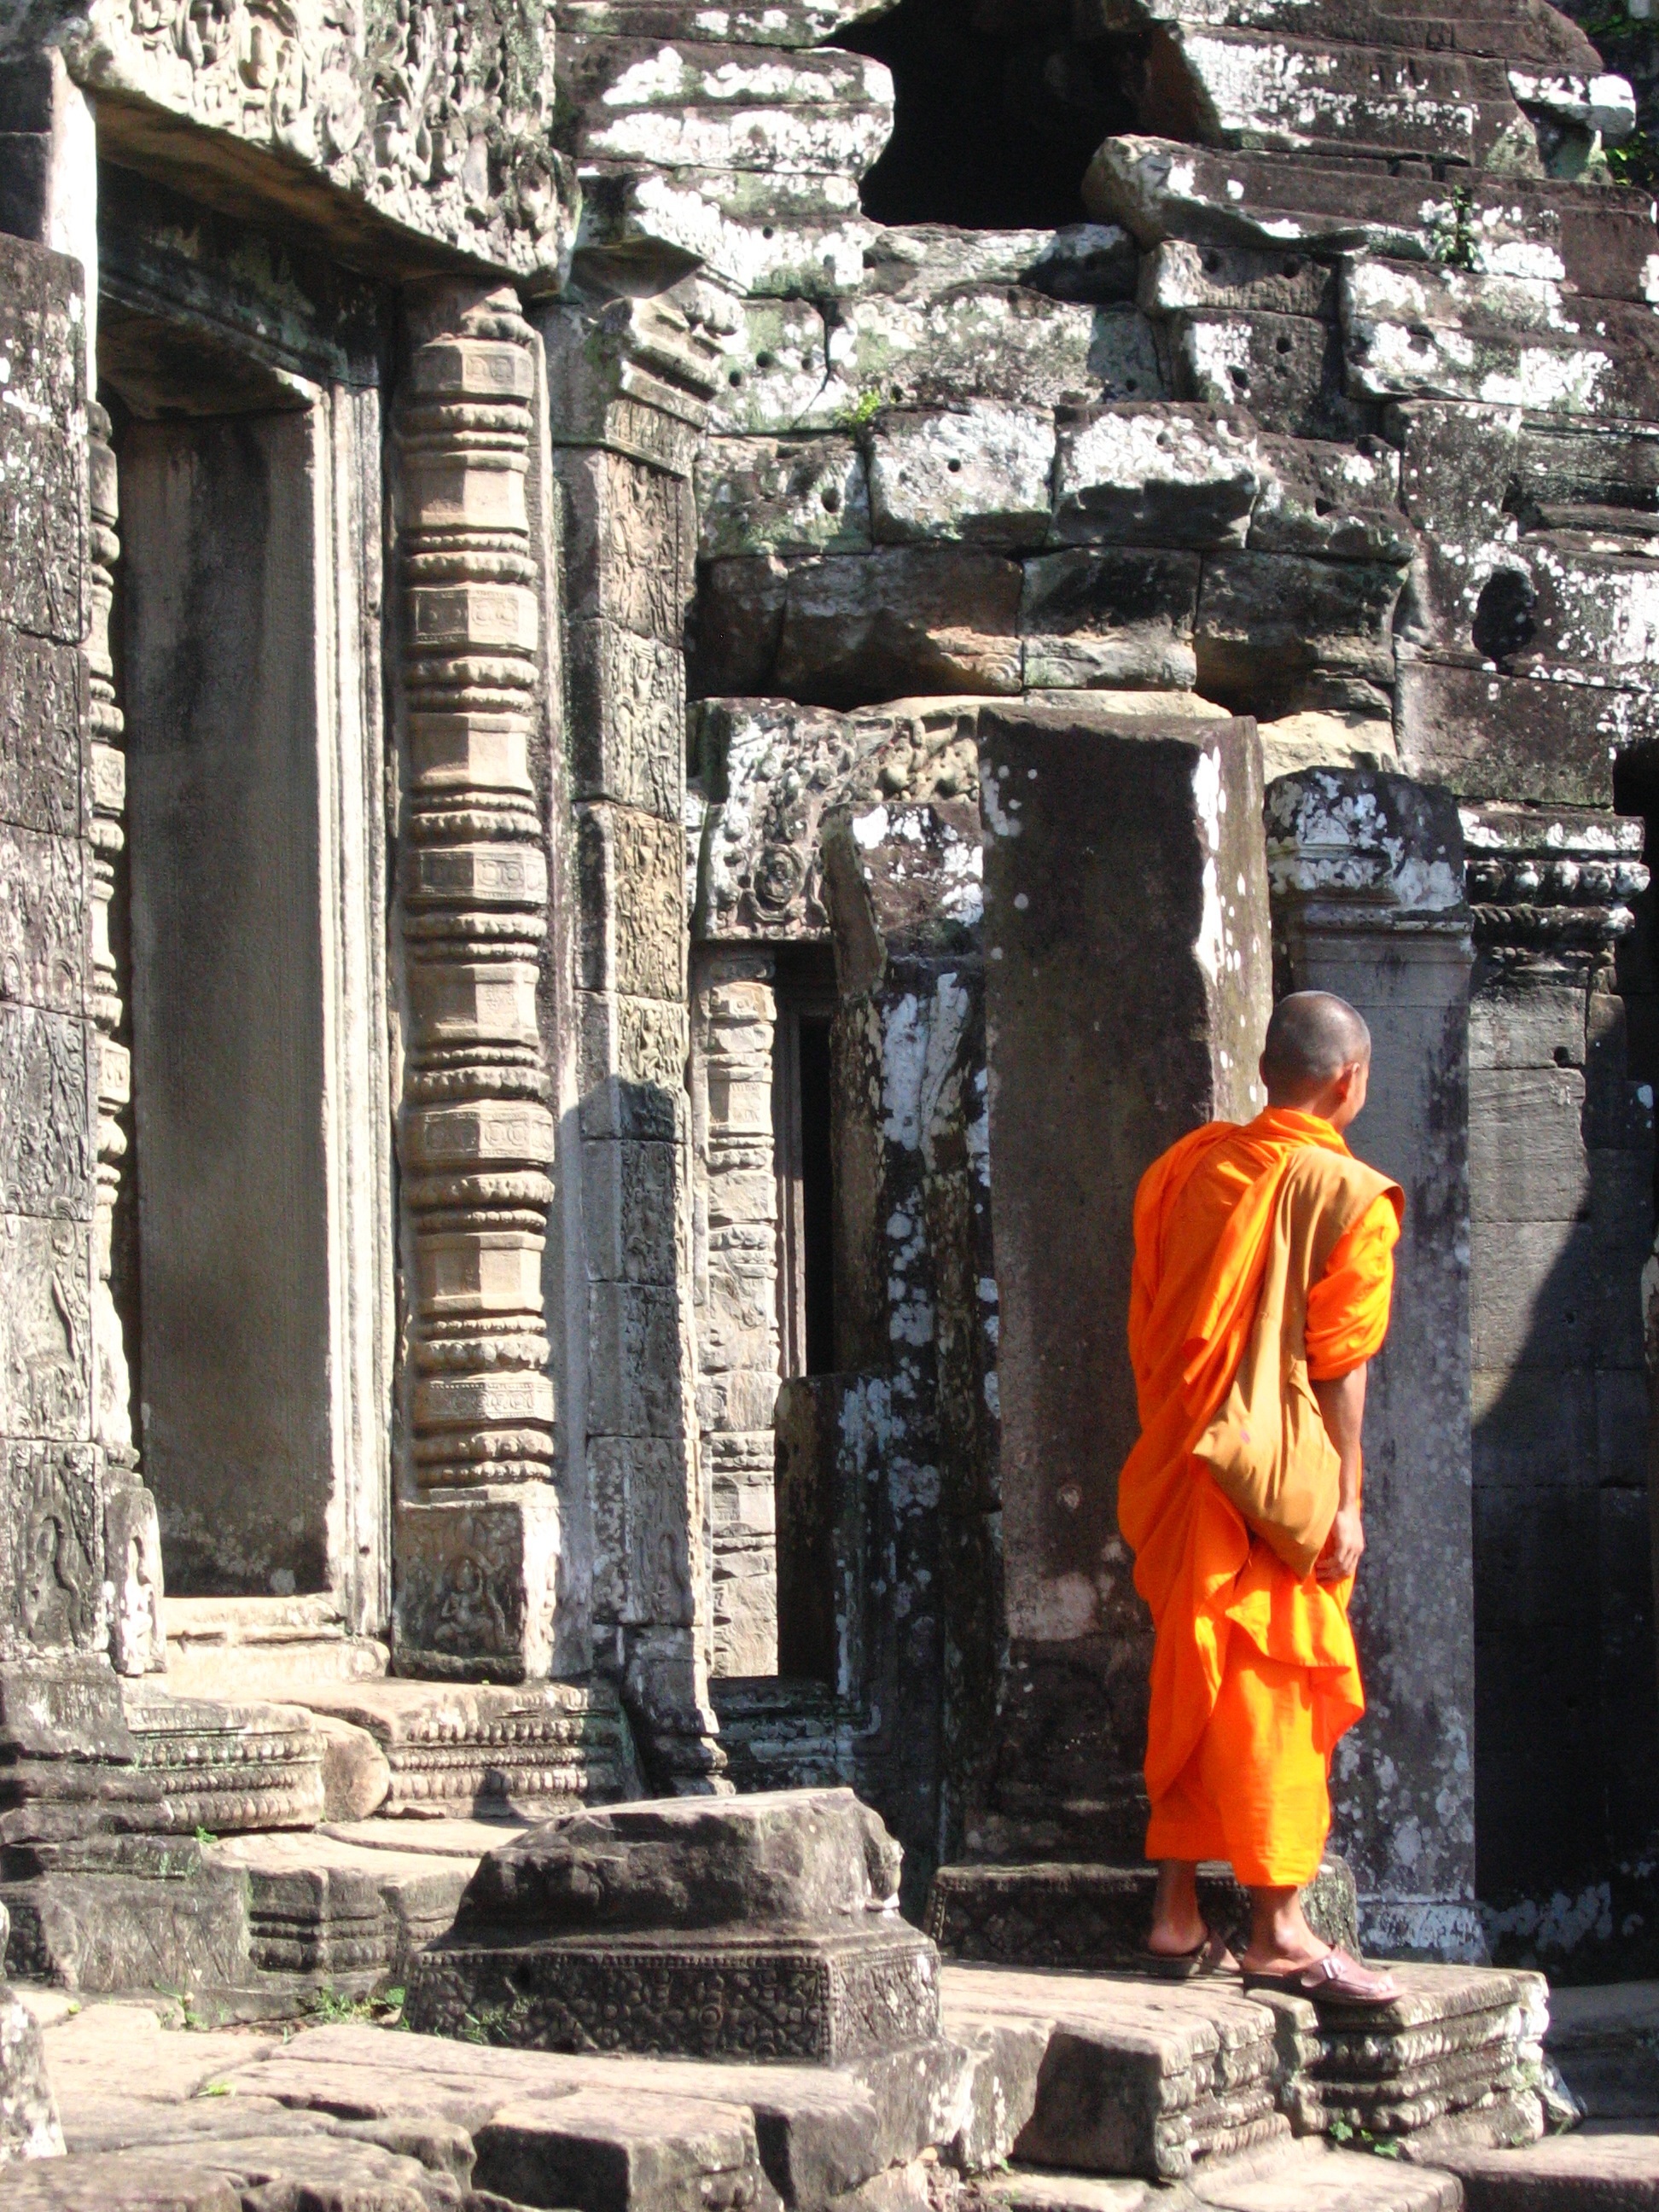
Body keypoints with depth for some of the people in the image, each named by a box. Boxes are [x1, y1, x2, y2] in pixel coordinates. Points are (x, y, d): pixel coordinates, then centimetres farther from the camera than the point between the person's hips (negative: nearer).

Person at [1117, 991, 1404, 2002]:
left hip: (1181, 1469, 6)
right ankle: (1279, 1930, -3)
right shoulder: (1347, 1195, -8)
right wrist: (1347, 1502, -9)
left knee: (1195, 1690, 12)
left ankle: (1179, 1917, 15)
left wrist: (1172, 1451, 17)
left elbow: (1150, 1333, 10)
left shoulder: (1192, 1168, 8)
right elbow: (1341, 1367, -11)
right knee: (1276, 1693, -3)